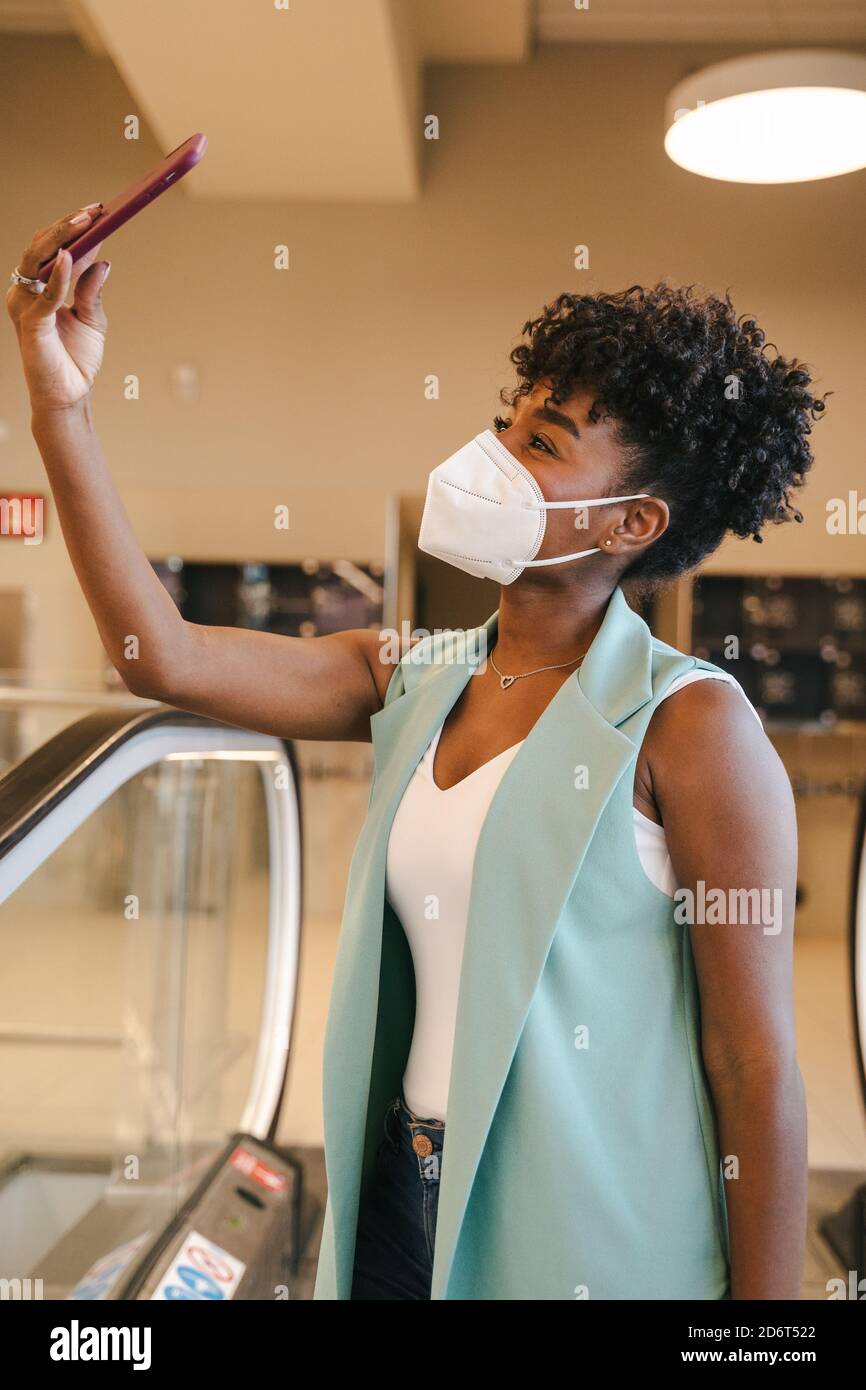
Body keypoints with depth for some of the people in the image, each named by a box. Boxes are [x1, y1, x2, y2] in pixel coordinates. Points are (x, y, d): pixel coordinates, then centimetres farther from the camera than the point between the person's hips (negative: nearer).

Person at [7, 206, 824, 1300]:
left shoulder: (687, 723, -16)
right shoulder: (413, 681, 1)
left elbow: (757, 1068, -14)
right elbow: (165, 658, -8)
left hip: (590, 1236, -5)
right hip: (403, 1202, 5)